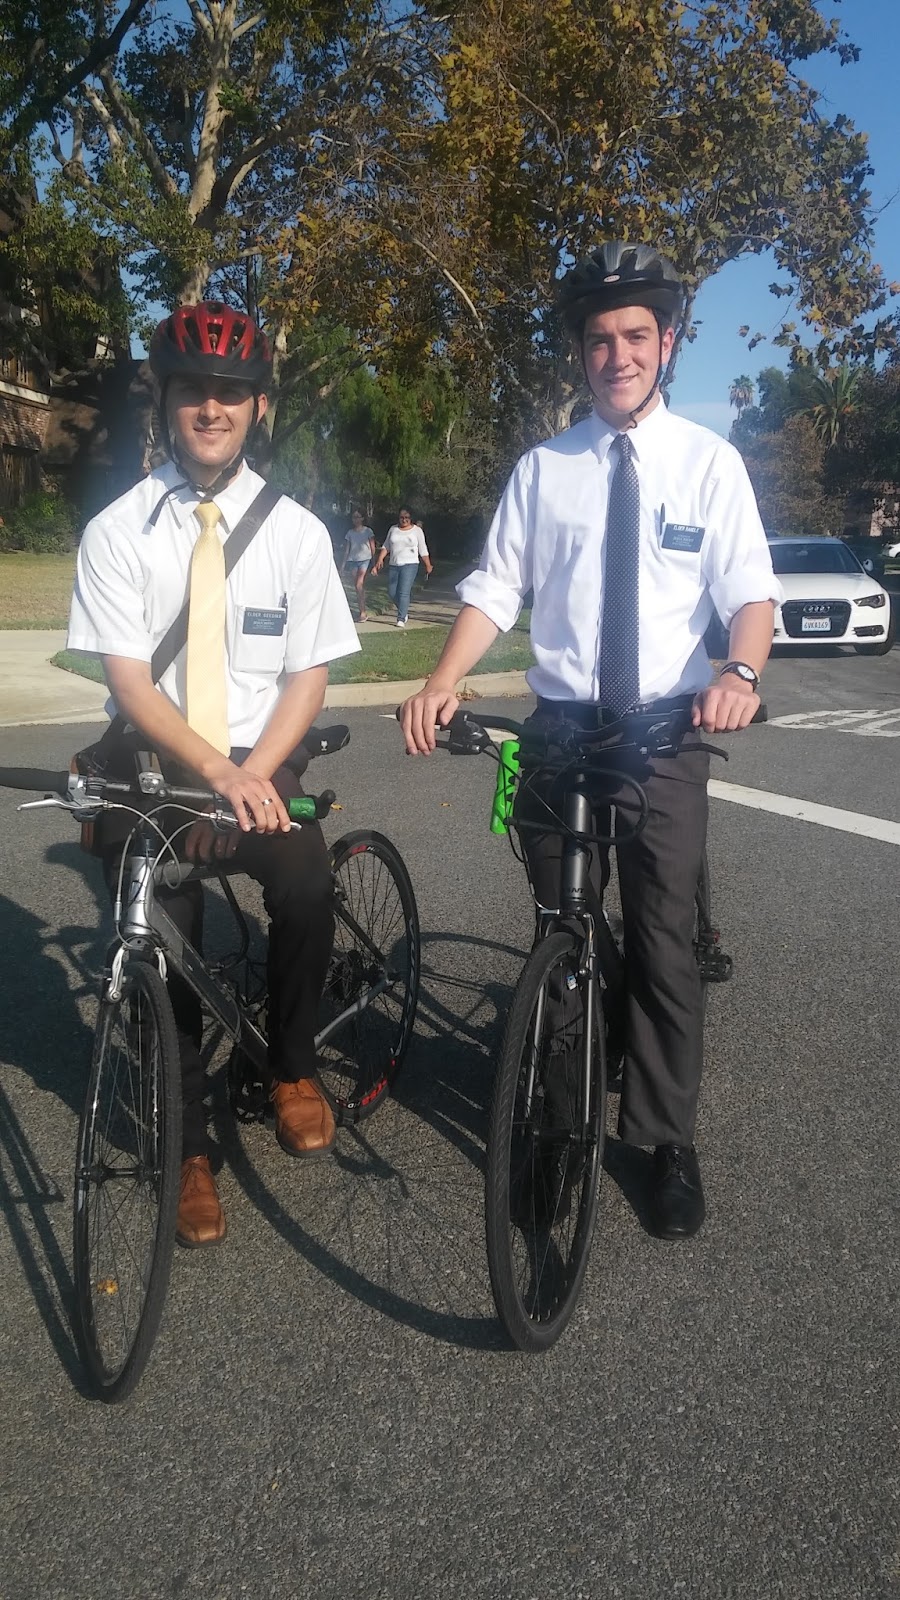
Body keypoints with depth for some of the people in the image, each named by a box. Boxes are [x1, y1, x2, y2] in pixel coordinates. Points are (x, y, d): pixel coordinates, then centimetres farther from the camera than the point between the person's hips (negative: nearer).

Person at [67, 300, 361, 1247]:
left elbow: (307, 674, -2)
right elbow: (126, 677, -11)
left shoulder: (295, 531, 0)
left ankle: (290, 1068, 3)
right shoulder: (116, 532, -3)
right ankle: (189, 1149, 17)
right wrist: (213, 772, -27)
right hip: (150, 770, 0)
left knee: (307, 883, -27)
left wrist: (250, 778, -18)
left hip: (258, 768, 0)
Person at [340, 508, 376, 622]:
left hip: (365, 559, -4)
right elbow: (346, 549, 14)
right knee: (357, 587, 4)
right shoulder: (350, 533, 12)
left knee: (359, 585, -16)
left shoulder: (367, 531, 3)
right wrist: (343, 564, 10)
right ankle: (362, 611, 10)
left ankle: (362, 612, -15)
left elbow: (372, 547, 4)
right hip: (352, 560, 4)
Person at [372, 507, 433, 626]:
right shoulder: (393, 529, 11)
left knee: (404, 592, -15)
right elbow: (386, 547, 12)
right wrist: (380, 560, 0)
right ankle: (404, 613, 26)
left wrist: (428, 565, 5)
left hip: (410, 565, -5)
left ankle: (401, 619, -12)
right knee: (392, 592, 4)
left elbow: (423, 550, 5)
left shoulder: (417, 530, 2)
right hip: (393, 566, 5)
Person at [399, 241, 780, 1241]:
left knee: (663, 939, 2)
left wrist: (739, 672, -29)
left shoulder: (709, 462, 1)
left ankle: (668, 1140, 20)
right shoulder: (542, 469, 5)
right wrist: (442, 684, -15)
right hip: (560, 727, 2)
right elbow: (494, 589, 1)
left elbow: (750, 592, -7)